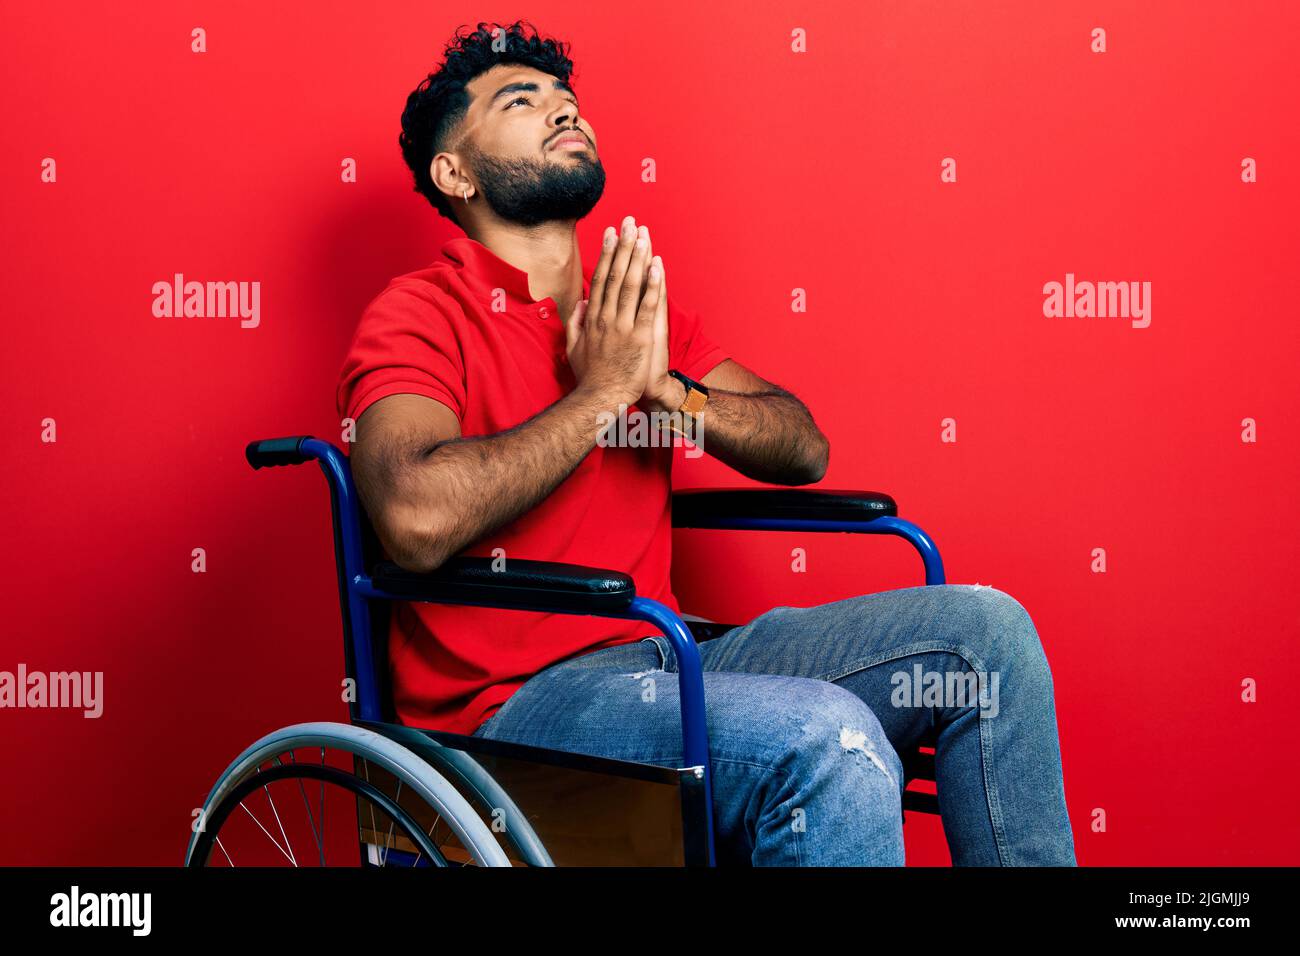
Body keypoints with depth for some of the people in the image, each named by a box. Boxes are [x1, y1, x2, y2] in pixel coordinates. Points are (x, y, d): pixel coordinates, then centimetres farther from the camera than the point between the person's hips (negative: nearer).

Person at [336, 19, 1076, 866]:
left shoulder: (637, 310, 16)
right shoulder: (419, 314, -6)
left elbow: (804, 447, 11)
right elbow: (418, 520, -26)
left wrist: (663, 386, -8)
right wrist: (601, 390, -15)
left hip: (665, 660, 7)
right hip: (511, 702, -7)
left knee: (983, 626, -6)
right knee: (830, 741, -32)